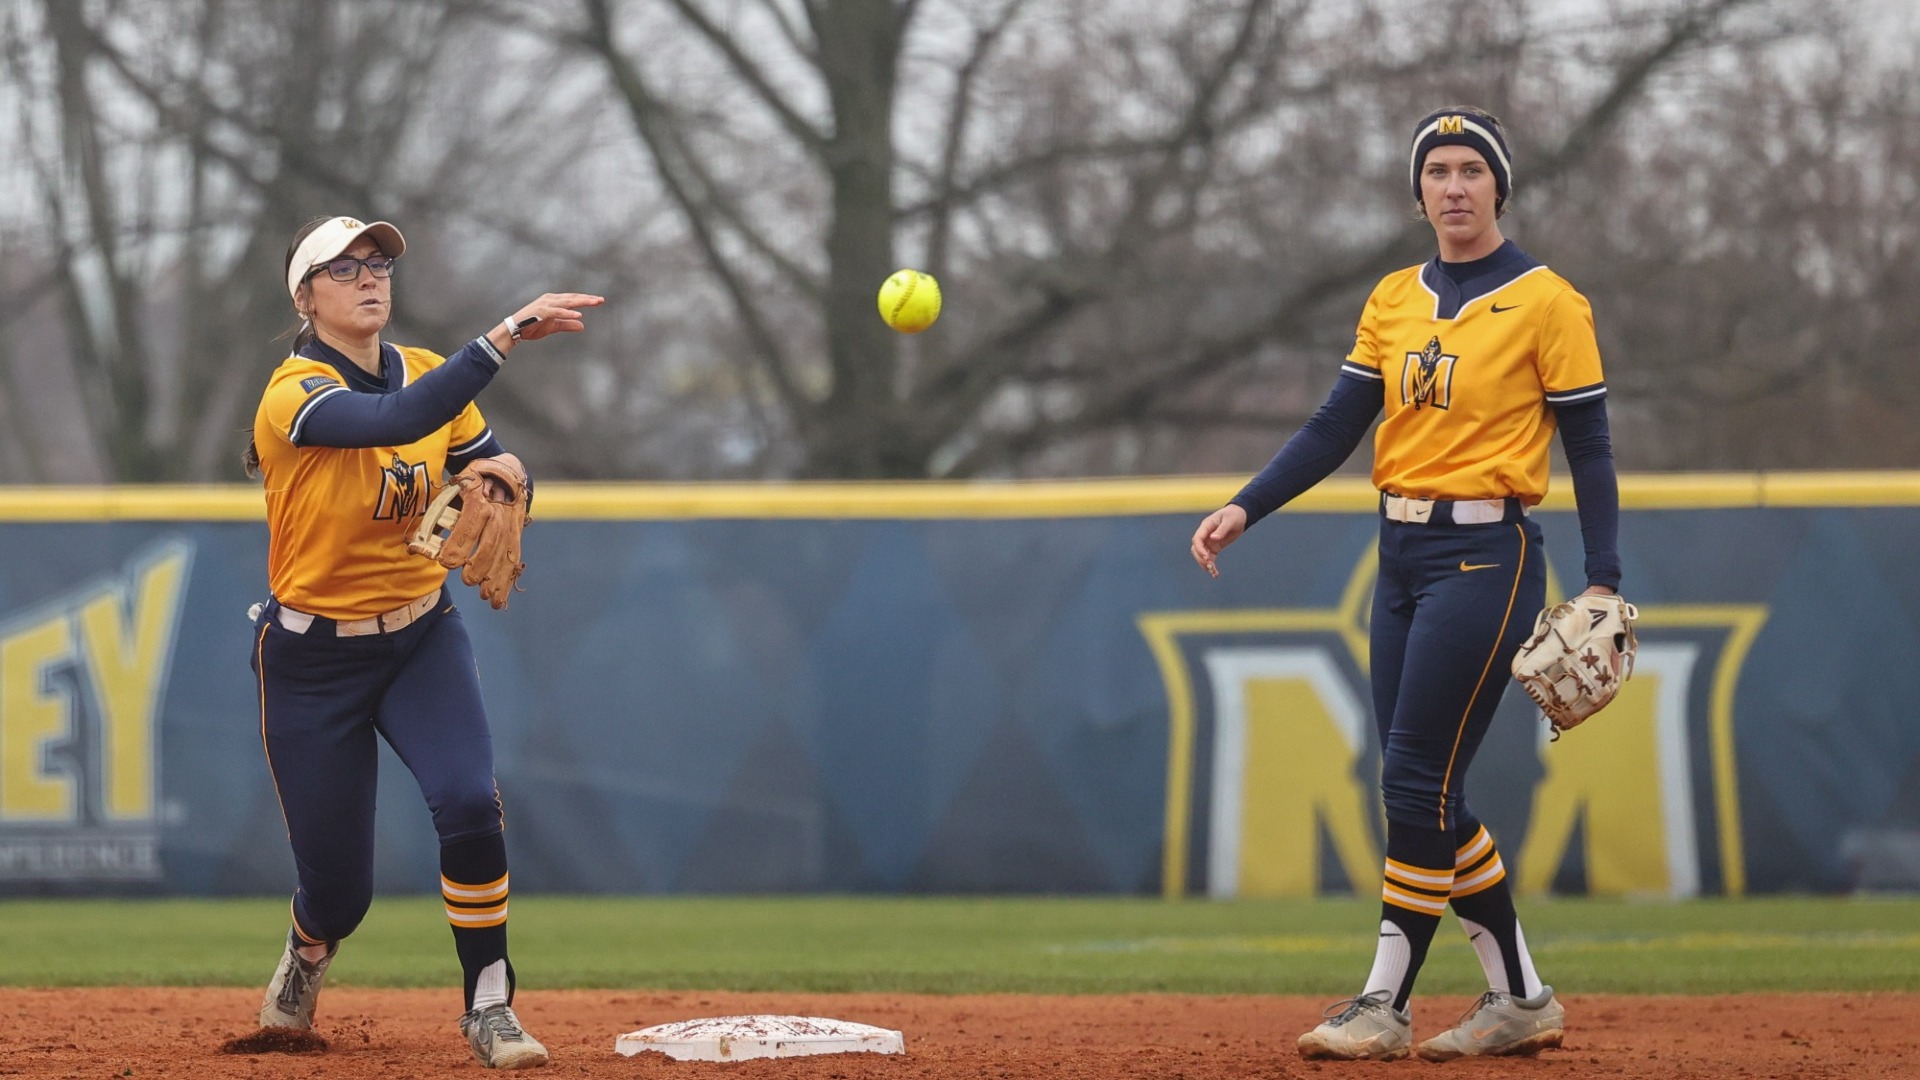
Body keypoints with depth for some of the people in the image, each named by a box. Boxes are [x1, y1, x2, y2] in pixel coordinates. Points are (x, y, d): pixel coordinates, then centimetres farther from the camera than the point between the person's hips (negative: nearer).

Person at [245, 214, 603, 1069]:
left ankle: (488, 1009, -10)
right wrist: (503, 338, -48)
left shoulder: (427, 372, -1)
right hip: (314, 659, -4)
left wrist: (502, 479, -20)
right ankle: (309, 952, 42)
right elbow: (396, 420, -40)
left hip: (421, 636, 4)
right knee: (338, 886, 3)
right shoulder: (294, 394, -21)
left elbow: (497, 469, 6)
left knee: (468, 801, -23)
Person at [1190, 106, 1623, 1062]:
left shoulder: (1546, 302, -5)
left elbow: (1589, 447, -5)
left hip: (1485, 560, -7)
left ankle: (1385, 1006, -4)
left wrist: (1602, 584, -11)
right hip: (1402, 556, 7)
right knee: (1426, 795, 6)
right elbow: (1336, 428, 9)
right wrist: (1244, 508, -3)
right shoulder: (1393, 300, 12)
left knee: (1418, 783, -10)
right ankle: (1520, 1001, 15)